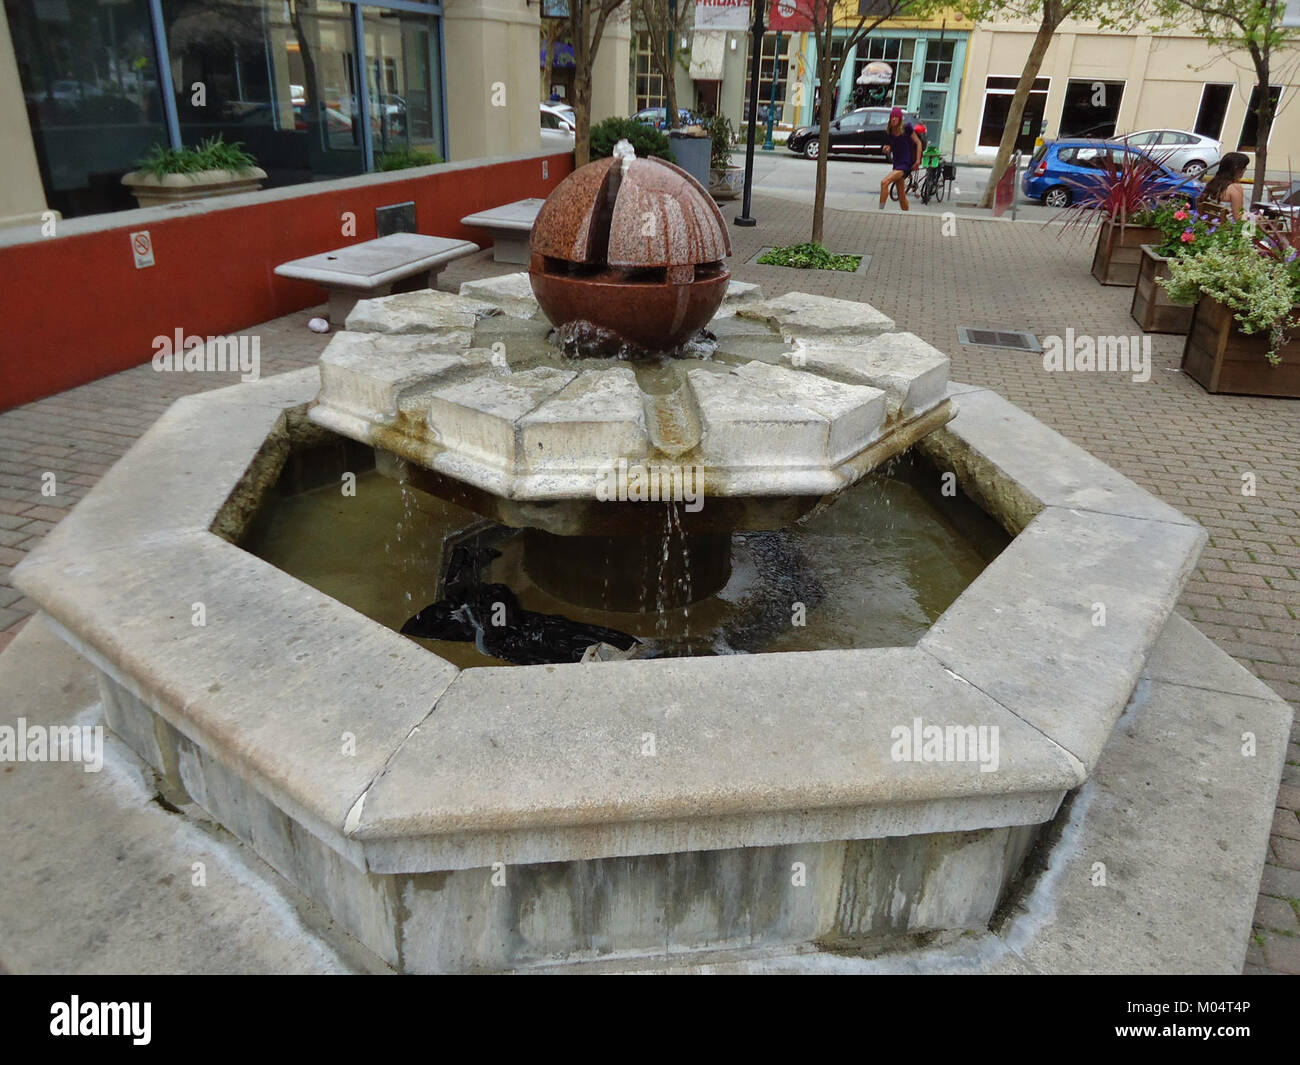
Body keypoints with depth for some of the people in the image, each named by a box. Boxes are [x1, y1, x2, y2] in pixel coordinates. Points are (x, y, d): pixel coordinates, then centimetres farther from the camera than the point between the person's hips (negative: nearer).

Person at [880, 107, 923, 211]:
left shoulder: (906, 128, -6)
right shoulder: (888, 132, 7)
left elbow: (918, 143, -3)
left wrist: (918, 160, -10)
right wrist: (887, 149, -7)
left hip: (906, 163, -6)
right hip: (896, 163, 6)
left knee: (884, 183, -25)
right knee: (901, 195, 9)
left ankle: (881, 209, -25)